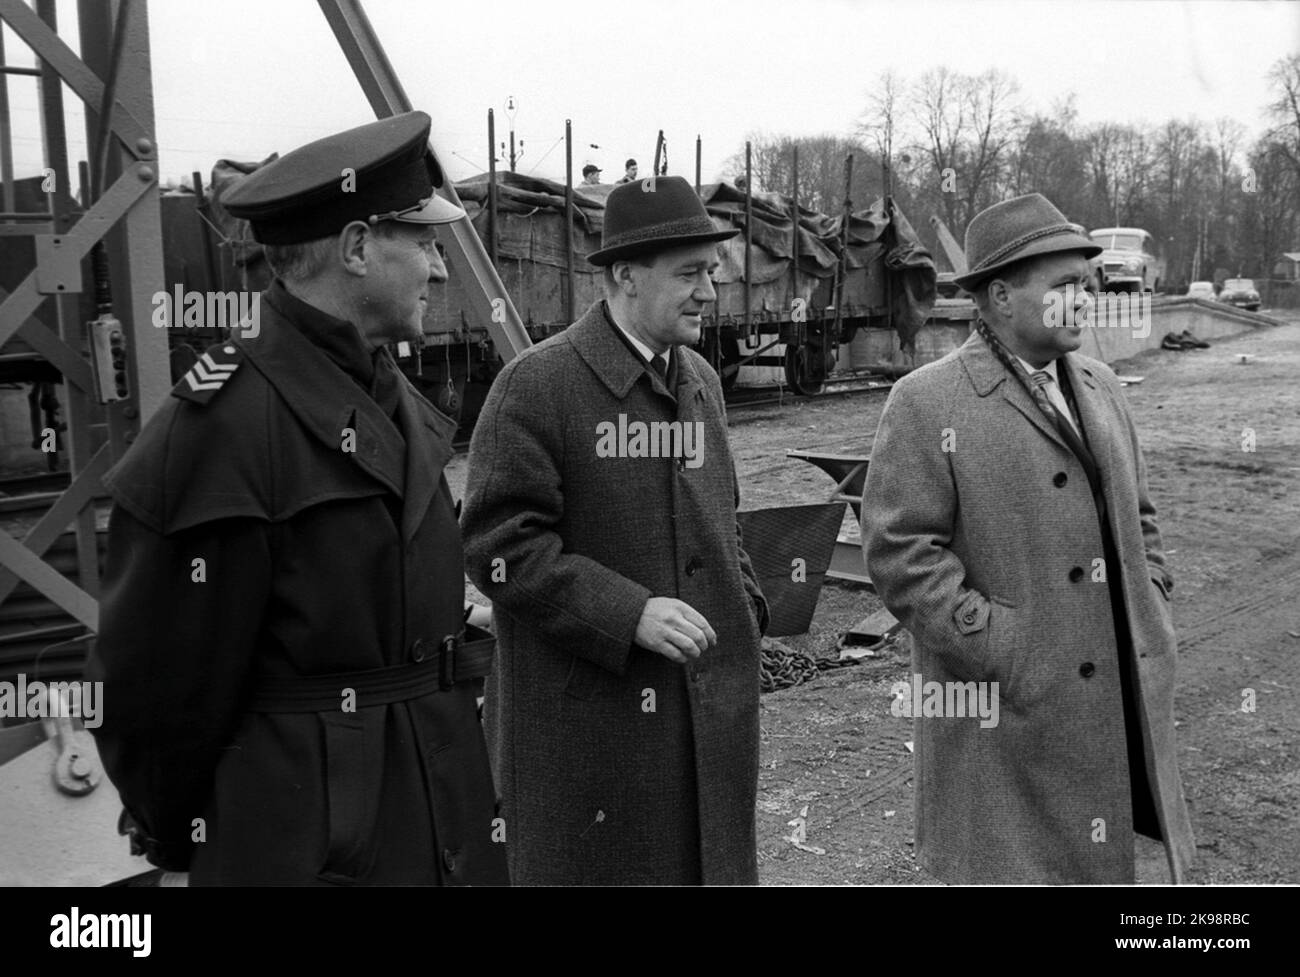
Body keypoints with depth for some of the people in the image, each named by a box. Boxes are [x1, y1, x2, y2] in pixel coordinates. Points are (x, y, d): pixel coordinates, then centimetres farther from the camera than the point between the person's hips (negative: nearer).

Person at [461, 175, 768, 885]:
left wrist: (747, 604, 9)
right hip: (584, 713, -6)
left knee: (708, 861, 14)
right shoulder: (536, 384, -11)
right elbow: (498, 545, -16)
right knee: (586, 866, 6)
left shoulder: (701, 380, 12)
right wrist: (627, 614, -22)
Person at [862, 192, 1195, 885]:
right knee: (1009, 867, 6)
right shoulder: (927, 402, -11)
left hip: (1121, 694, 7)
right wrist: (1005, 650, -17)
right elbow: (899, 550, -15)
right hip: (1009, 710, -6)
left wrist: (1152, 614, 7)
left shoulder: (1099, 387, 13)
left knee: (1098, 859, 15)